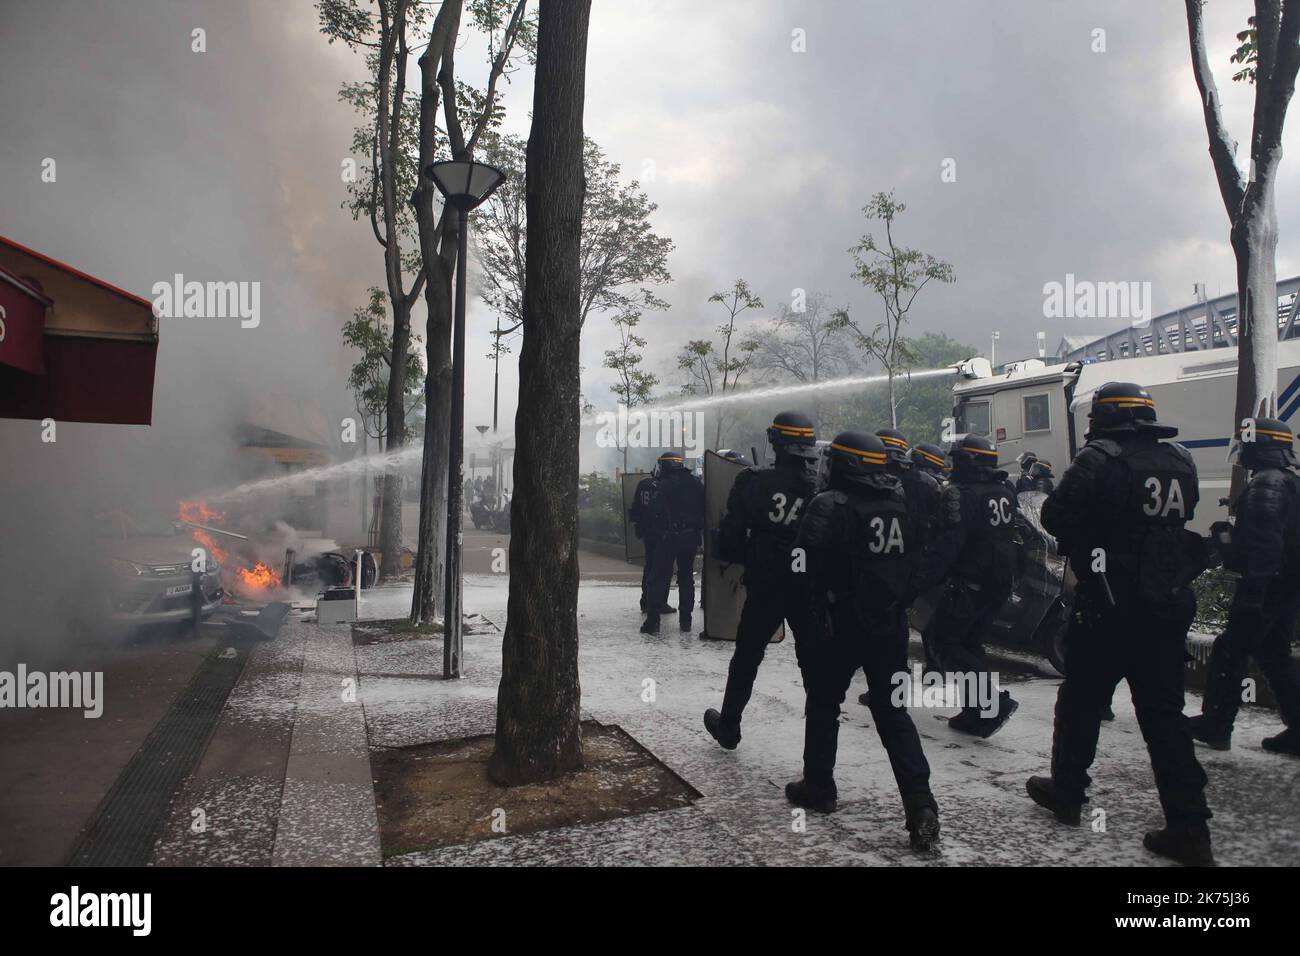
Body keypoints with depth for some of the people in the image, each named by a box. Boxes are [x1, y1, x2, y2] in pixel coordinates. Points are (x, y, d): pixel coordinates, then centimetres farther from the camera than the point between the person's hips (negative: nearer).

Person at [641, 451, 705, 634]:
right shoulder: (697, 483, 7)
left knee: (659, 578, 1)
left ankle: (653, 620, -4)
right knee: (686, 577, 15)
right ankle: (685, 619, 16)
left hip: (669, 537, -5)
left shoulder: (664, 485, -10)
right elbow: (706, 510, 9)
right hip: (691, 537, 5)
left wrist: (657, 526, 4)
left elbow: (655, 513, -14)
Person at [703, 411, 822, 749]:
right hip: (810, 591, 0)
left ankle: (728, 728, 34)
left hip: (764, 589, 0)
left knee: (746, 659, 18)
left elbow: (727, 543, -10)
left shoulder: (754, 483, -12)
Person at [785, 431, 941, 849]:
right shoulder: (901, 505, 4)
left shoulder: (831, 505, -16)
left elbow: (806, 560, -21)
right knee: (894, 712, 11)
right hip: (891, 625, 5)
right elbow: (916, 564, 10)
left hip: (840, 626, -5)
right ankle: (920, 803, 2)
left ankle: (818, 786, 25)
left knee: (824, 705, 13)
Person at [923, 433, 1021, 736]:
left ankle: (994, 701, -9)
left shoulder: (960, 495, -17)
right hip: (999, 586, 8)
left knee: (941, 640, 0)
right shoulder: (1006, 493, 9)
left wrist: (927, 575, -17)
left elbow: (948, 542, -22)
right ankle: (977, 713, 18)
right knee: (971, 645, 17)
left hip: (968, 585, -8)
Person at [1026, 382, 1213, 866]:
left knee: (1081, 700, 12)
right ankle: (1189, 827, 12)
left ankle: (1066, 792, 27)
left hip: (1108, 608, -5)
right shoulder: (1180, 461, 5)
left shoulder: (1099, 459, -15)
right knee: (1164, 713, 12)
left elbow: (1055, 517, -14)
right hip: (1168, 608, 6)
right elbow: (1180, 518, 16)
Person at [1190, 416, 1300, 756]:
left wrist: (1255, 584, -29)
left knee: (1230, 651, -1)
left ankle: (1215, 725, 5)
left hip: (1267, 585, -10)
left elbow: (1263, 538, -26)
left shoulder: (1266, 484, -15)